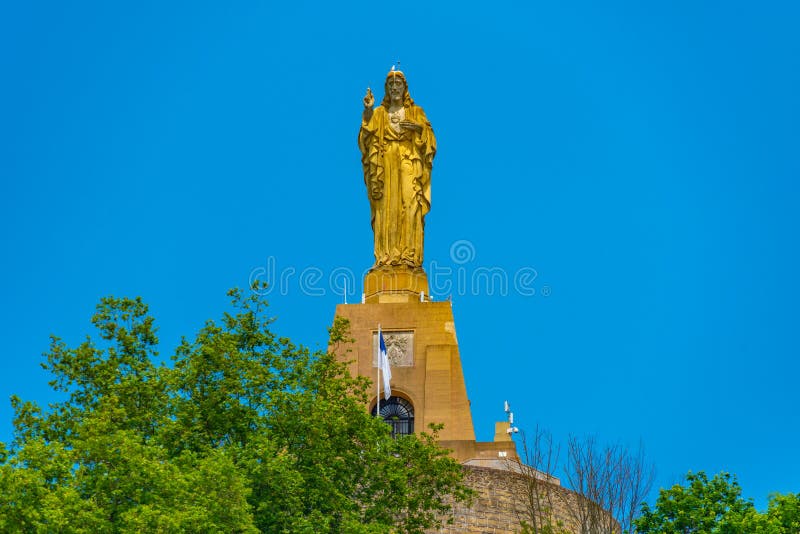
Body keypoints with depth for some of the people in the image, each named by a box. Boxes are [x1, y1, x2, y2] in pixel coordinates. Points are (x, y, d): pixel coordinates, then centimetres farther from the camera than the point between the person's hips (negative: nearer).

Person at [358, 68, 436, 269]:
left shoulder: (416, 112, 13)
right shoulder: (379, 113, 14)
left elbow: (428, 138, 4)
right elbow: (367, 137, -2)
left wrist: (418, 128, -15)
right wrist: (367, 111, -15)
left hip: (409, 166, -1)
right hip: (386, 166, 1)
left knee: (410, 205, -12)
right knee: (386, 207, -7)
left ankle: (410, 255, -12)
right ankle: (386, 255, -7)